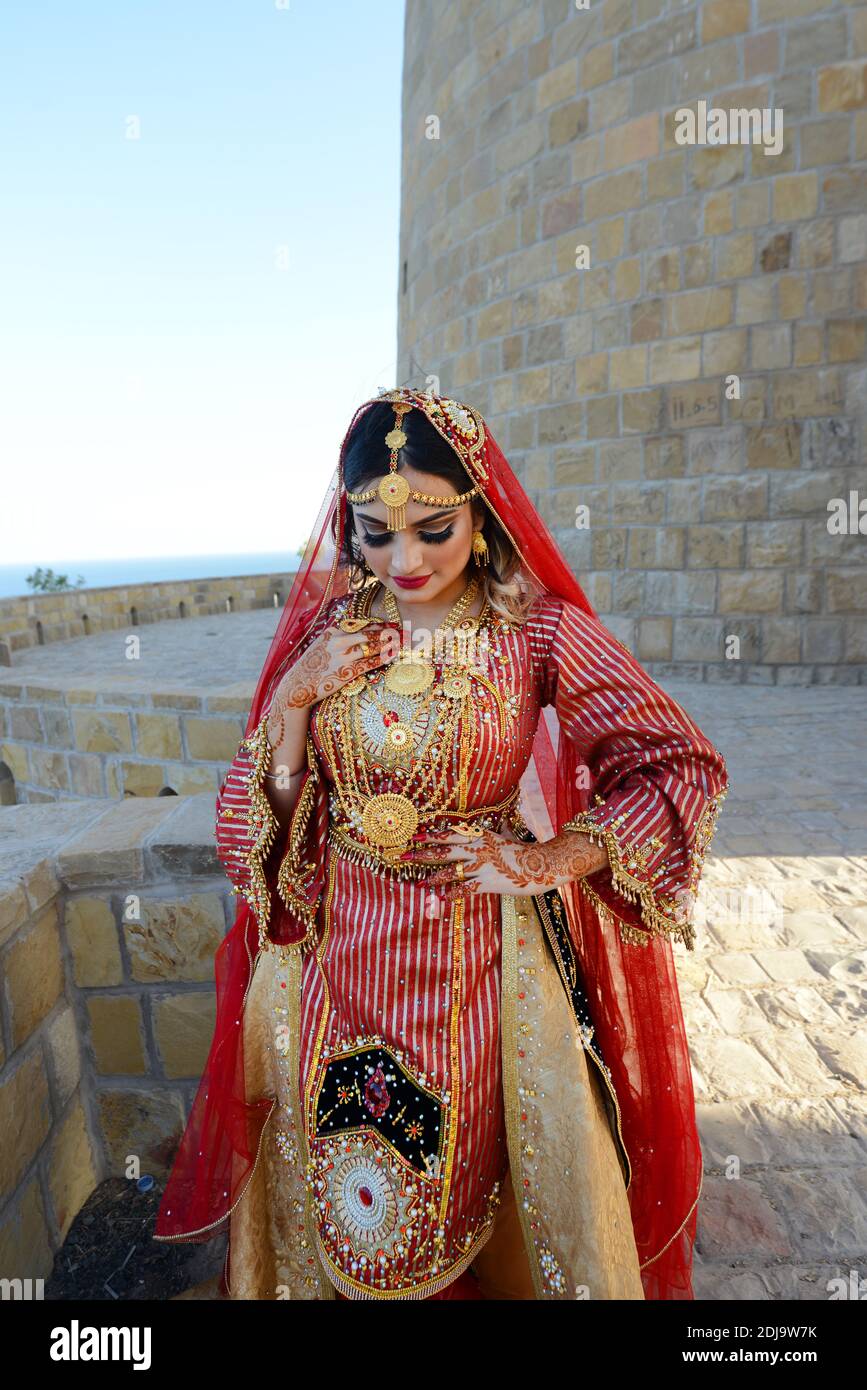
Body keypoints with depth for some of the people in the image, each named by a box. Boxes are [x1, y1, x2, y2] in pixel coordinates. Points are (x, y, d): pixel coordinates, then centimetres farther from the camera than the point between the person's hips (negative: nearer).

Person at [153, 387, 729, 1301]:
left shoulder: (539, 631, -13)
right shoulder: (325, 628, -3)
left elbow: (686, 768, -11)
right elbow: (262, 812, 0)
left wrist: (549, 861, -15)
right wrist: (294, 696, -15)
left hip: (482, 963, -2)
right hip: (338, 958, 3)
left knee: (469, 1178, 18)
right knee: (338, 1197, 23)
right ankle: (334, 1275, 54)